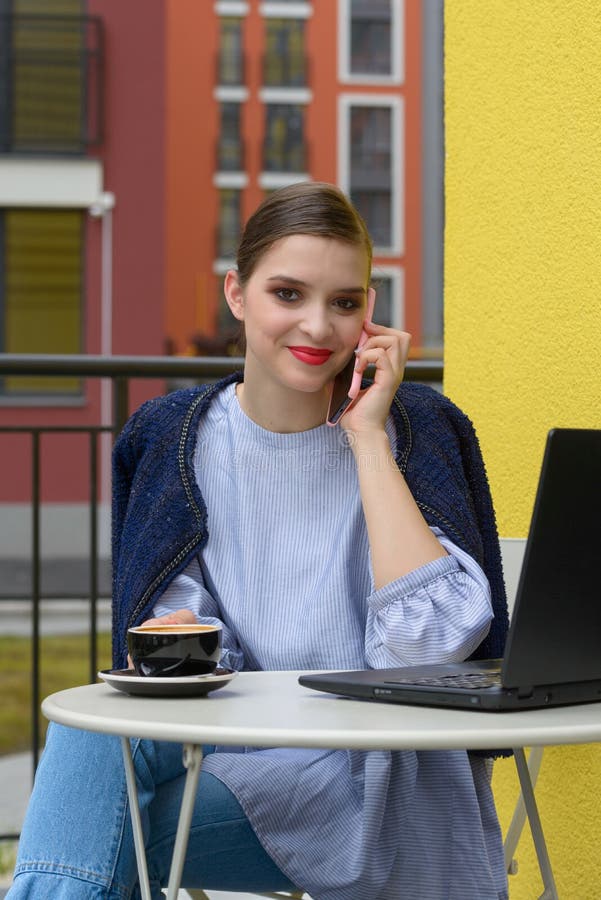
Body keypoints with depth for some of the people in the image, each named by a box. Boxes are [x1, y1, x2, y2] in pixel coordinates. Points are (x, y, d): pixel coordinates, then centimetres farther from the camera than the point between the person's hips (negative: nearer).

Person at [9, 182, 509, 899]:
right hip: (233, 741, 4)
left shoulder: (414, 429, -6)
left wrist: (367, 437, -17)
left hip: (376, 783, -4)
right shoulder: (175, 436, 4)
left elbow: (430, 639, -21)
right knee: (92, 724, -28)